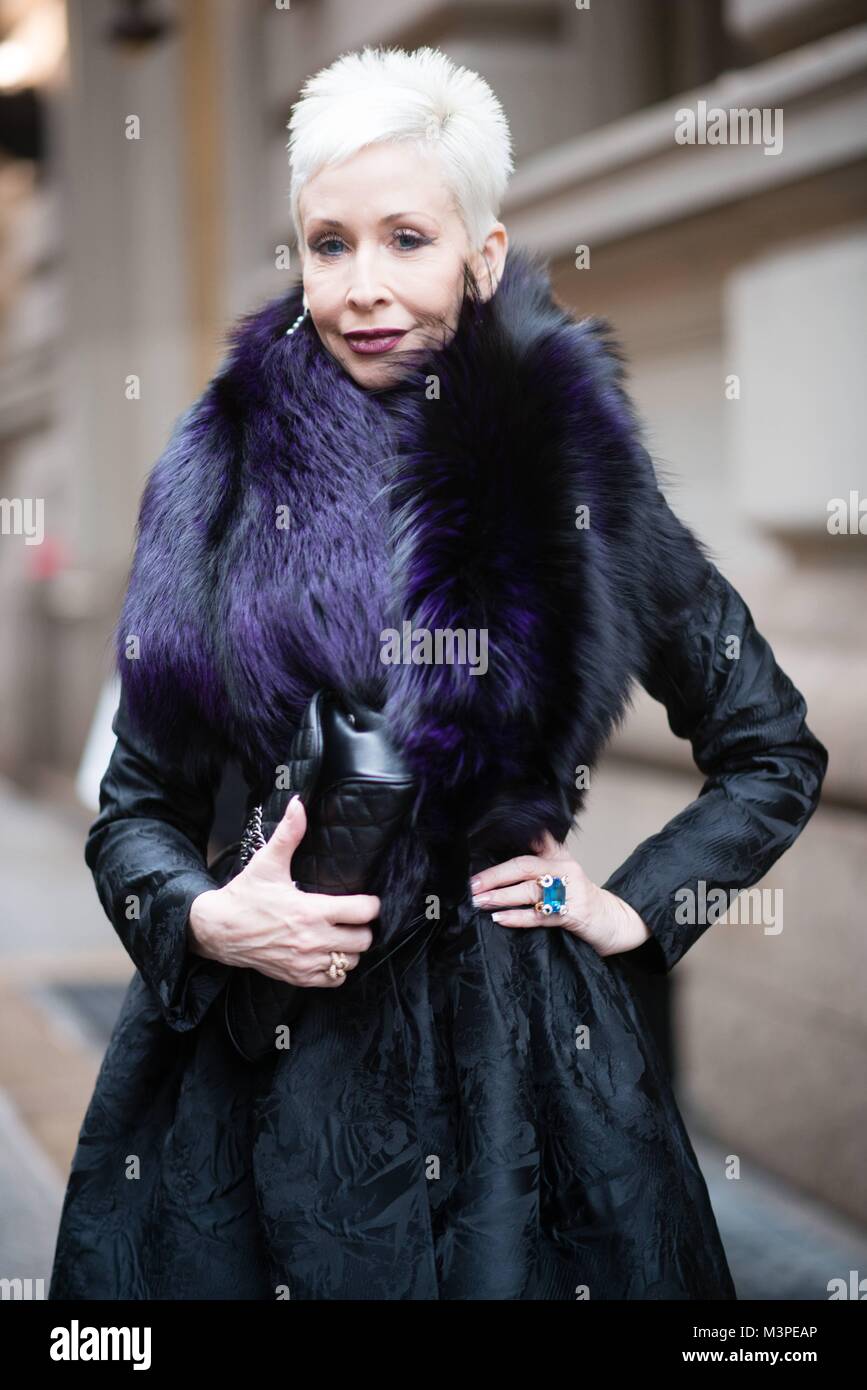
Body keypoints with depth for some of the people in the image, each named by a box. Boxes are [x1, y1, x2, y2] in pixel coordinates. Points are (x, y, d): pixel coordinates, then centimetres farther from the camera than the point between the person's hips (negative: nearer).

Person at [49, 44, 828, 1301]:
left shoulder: (574, 475, -3)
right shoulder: (217, 487, 0)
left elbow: (775, 751, 9)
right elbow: (136, 807, 6)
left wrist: (636, 905, 1)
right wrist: (205, 919, -12)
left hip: (513, 1069, -1)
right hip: (251, 1088, 1)